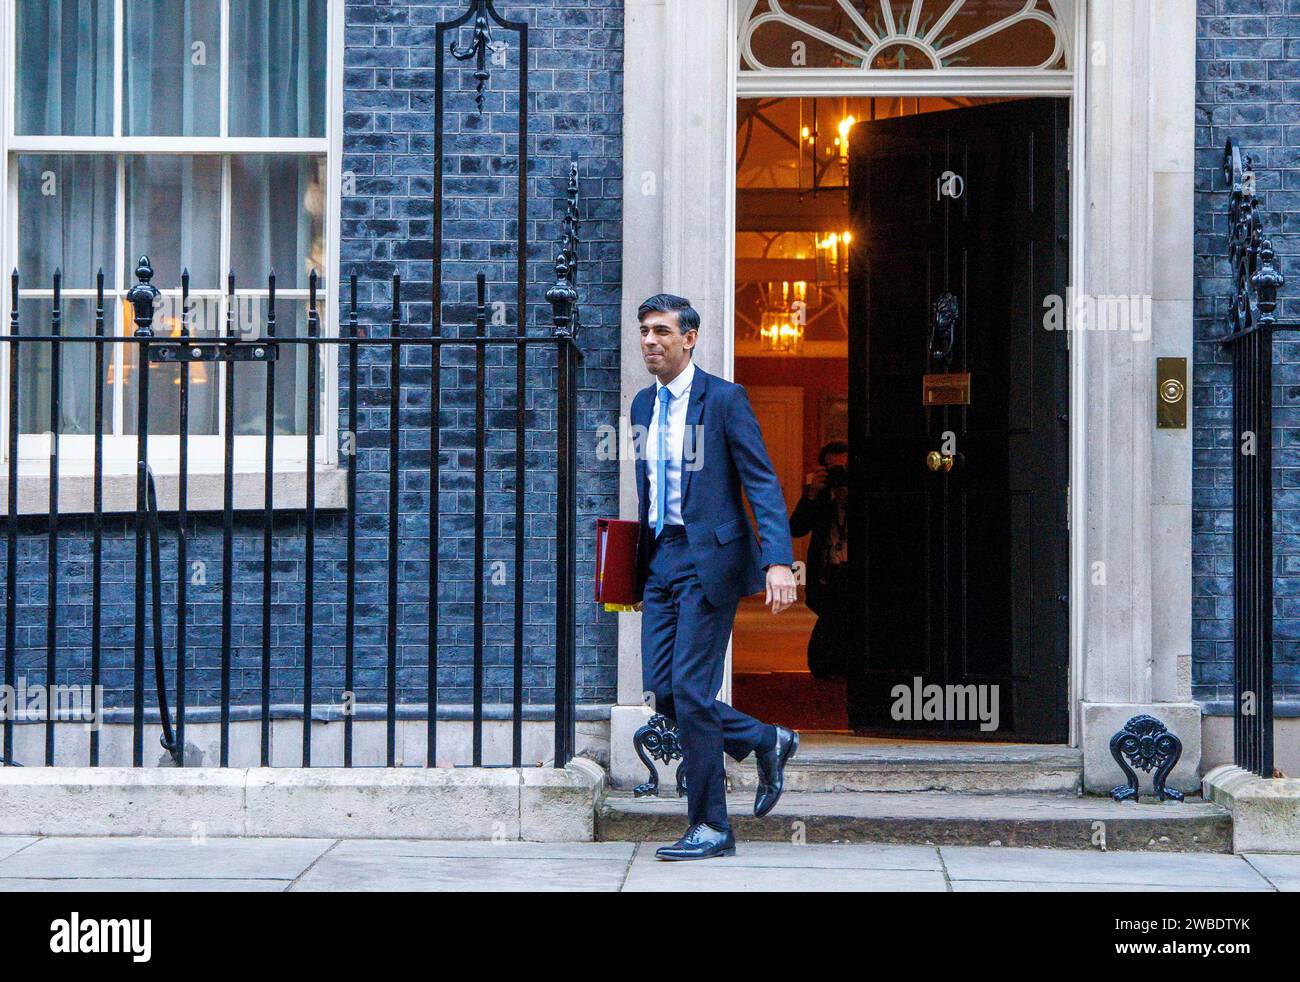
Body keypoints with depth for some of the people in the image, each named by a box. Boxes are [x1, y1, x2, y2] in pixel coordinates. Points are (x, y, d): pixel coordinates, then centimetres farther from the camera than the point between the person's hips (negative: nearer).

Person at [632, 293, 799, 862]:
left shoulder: (723, 399, -7)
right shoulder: (643, 405, 14)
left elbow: (762, 483, -12)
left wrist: (778, 561, -24)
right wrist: (640, 565, 21)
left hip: (708, 559, -7)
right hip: (660, 559, 7)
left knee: (690, 690, -9)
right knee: (664, 693, 3)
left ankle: (710, 828, 3)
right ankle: (767, 742, 26)